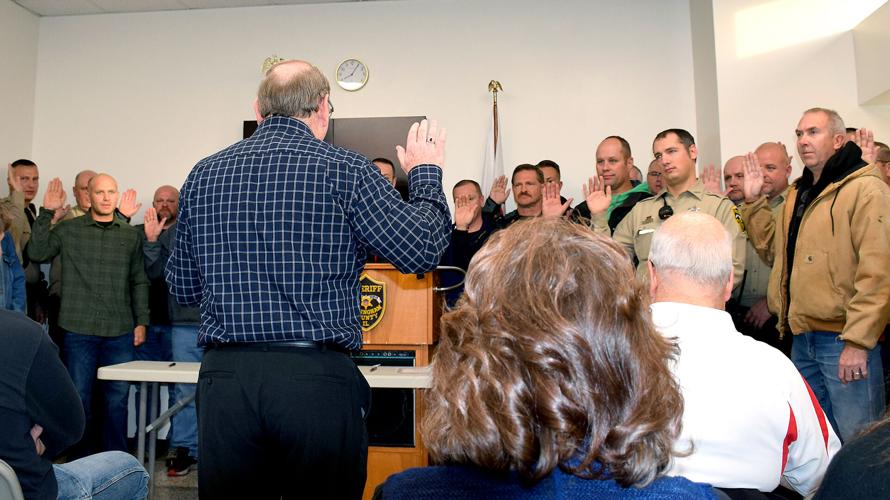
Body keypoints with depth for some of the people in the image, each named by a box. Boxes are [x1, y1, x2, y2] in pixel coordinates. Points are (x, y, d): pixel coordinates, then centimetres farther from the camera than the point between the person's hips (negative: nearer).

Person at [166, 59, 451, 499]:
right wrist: (425, 174, 10)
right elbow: (422, 251, -5)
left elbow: (182, 288, 14)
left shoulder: (203, 174, 8)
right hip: (318, 379, -3)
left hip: (223, 377, 4)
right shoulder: (344, 169, -5)